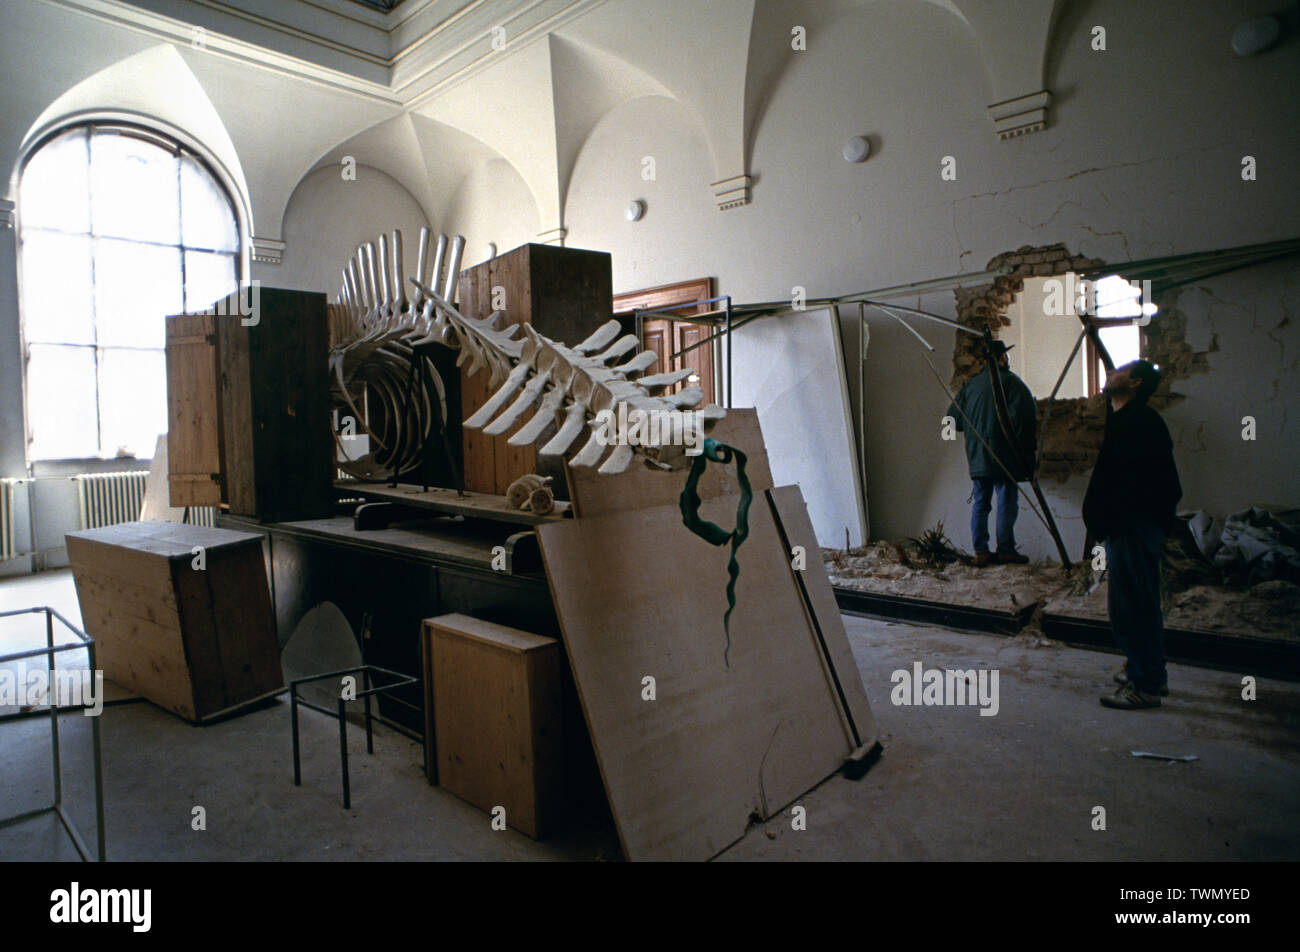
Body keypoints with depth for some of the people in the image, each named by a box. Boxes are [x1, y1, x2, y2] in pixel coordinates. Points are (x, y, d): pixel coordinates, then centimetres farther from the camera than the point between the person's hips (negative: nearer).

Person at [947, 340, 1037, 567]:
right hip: (1002, 454, -5)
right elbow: (1024, 412, -19)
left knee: (980, 503, 9)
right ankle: (1005, 549, 5)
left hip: (976, 455, 6)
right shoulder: (1009, 380, -6)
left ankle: (981, 551, 10)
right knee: (1007, 501, 2)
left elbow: (953, 417, 13)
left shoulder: (971, 384, 10)